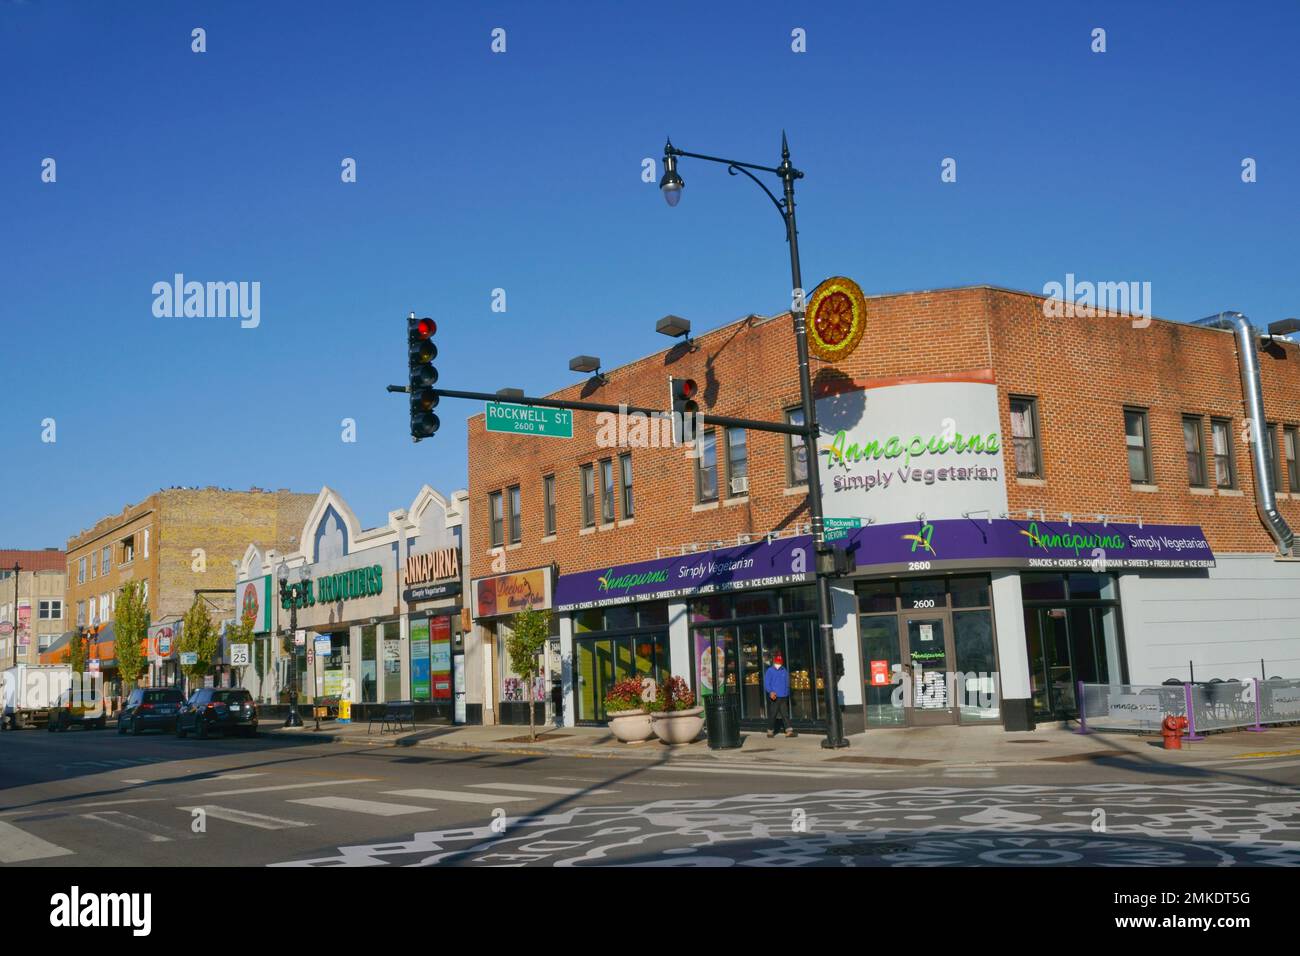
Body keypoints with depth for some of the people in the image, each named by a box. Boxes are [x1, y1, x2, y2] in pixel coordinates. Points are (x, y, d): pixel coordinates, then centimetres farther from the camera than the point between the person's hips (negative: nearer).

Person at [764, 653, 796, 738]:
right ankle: (770, 731, 13)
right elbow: (766, 683, -8)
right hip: (774, 697, -3)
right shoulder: (770, 671, -2)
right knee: (773, 715, 2)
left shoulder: (785, 671, 11)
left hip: (783, 697, 3)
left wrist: (787, 693, 21)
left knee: (785, 714, -2)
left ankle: (789, 730, -6)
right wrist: (770, 692, -22)